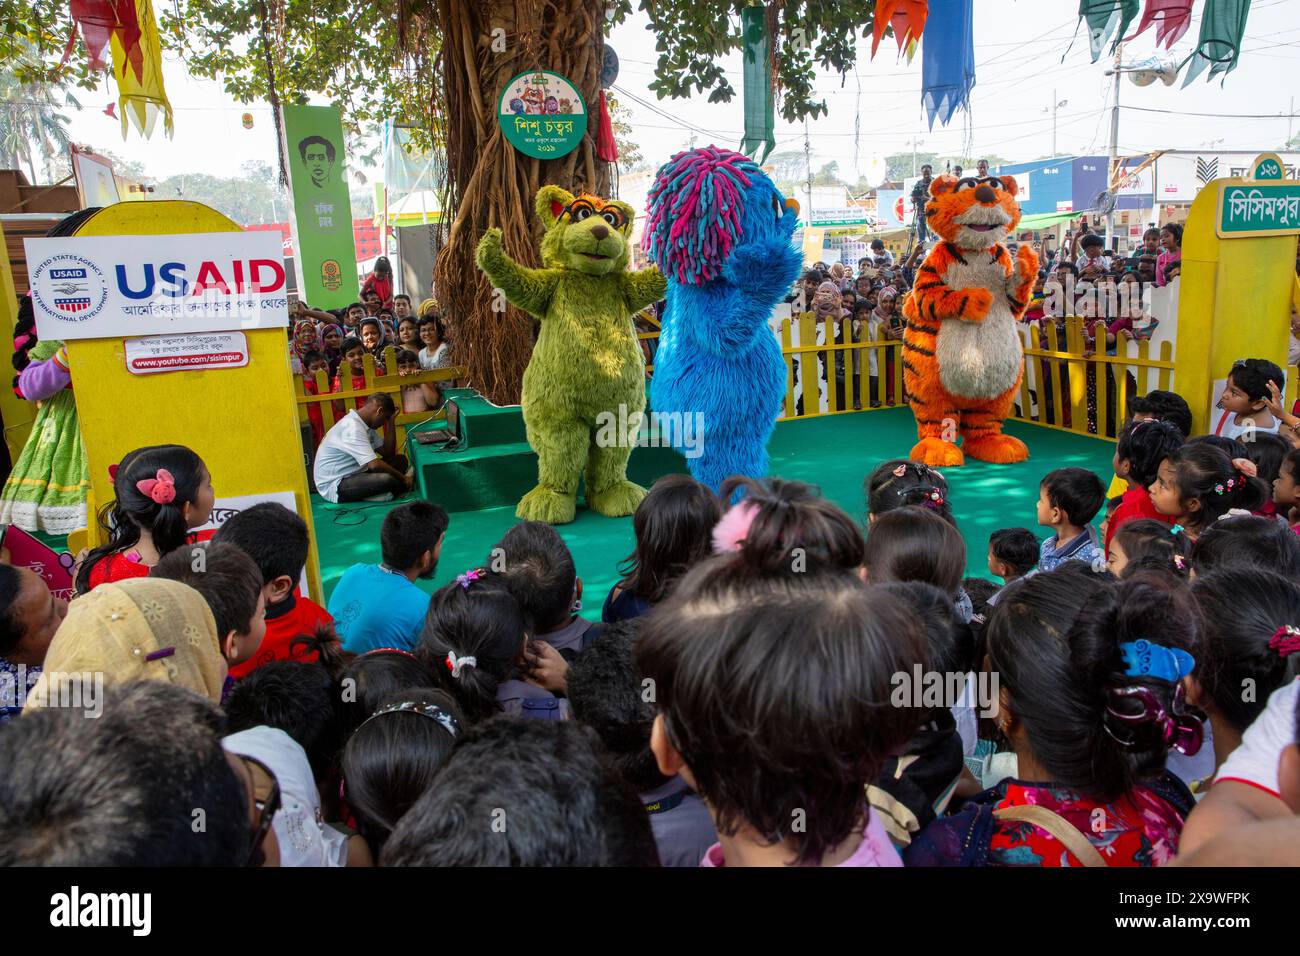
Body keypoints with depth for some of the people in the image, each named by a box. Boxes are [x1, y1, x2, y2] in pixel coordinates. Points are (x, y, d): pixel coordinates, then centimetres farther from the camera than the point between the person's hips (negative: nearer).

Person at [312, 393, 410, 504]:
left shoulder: (365, 424, 7)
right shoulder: (352, 427, -23)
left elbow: (388, 453, 9)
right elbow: (374, 464, -30)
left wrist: (391, 421, 4)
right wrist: (402, 478, -17)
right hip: (334, 486, -10)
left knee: (400, 461, 5)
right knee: (388, 480, -31)